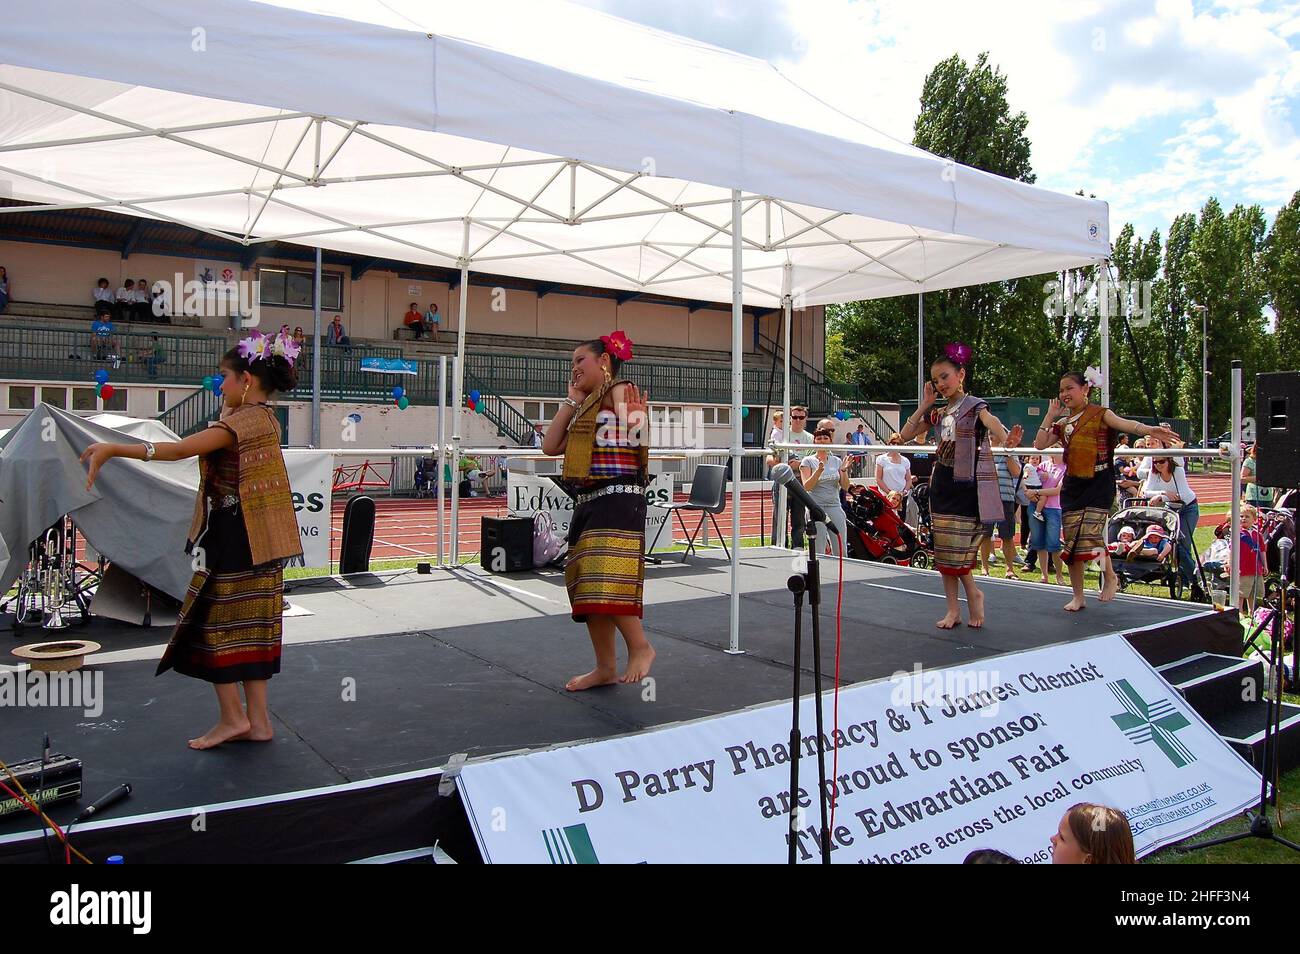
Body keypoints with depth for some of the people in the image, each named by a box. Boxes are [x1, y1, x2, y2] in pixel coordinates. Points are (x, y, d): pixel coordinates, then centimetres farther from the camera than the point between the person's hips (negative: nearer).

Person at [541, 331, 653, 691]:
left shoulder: (619, 391, -5)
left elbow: (638, 438, -18)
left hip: (617, 498, -10)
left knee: (604, 581, -19)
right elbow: (551, 446, 14)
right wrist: (572, 401, 16)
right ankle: (605, 667, 20)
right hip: (588, 501, 10)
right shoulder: (586, 406, 22)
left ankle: (640, 647, -1)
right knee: (586, 585, 10)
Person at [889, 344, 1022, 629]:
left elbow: (992, 423, -28)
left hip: (967, 485, -6)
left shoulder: (975, 406, -6)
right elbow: (905, 435, 11)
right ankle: (953, 608, 14)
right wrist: (925, 403, 5)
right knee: (944, 549, 6)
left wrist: (1005, 439, -51)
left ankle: (973, 594, 18)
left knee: (957, 549, -7)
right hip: (942, 484, 6)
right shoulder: (938, 414, 13)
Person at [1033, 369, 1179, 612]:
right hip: (1072, 485, 6)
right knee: (1071, 541, 4)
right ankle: (1078, 597, 16)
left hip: (1098, 483, -6)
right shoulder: (1063, 422, 13)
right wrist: (1050, 415, 4)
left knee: (1091, 533, -18)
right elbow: (1040, 444, 5)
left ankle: (1110, 576, 11)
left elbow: (1123, 423, -22)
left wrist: (1149, 430, -41)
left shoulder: (1099, 414, -4)